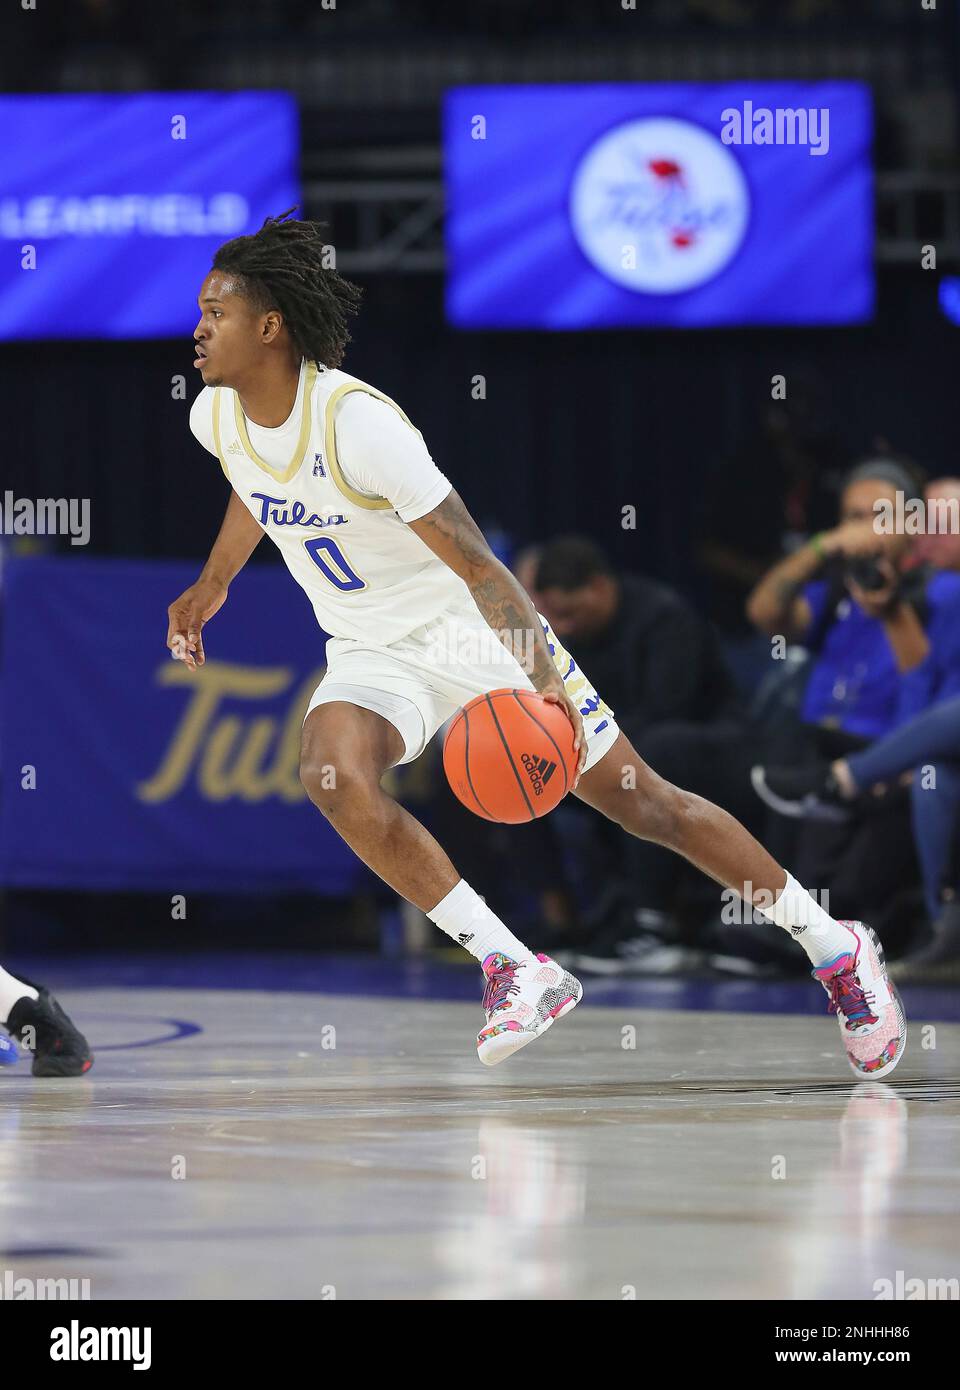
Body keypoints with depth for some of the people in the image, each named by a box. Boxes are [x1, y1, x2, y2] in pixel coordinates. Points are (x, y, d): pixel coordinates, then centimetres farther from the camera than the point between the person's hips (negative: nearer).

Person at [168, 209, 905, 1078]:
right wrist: (212, 584, 31)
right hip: (373, 656, 6)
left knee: (643, 804, 0)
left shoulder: (356, 421, -28)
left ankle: (834, 948, 18)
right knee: (333, 771, -28)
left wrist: (542, 680, -41)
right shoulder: (217, 417, -5)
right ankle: (515, 971, -22)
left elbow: (476, 565, -30)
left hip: (478, 638, -6)